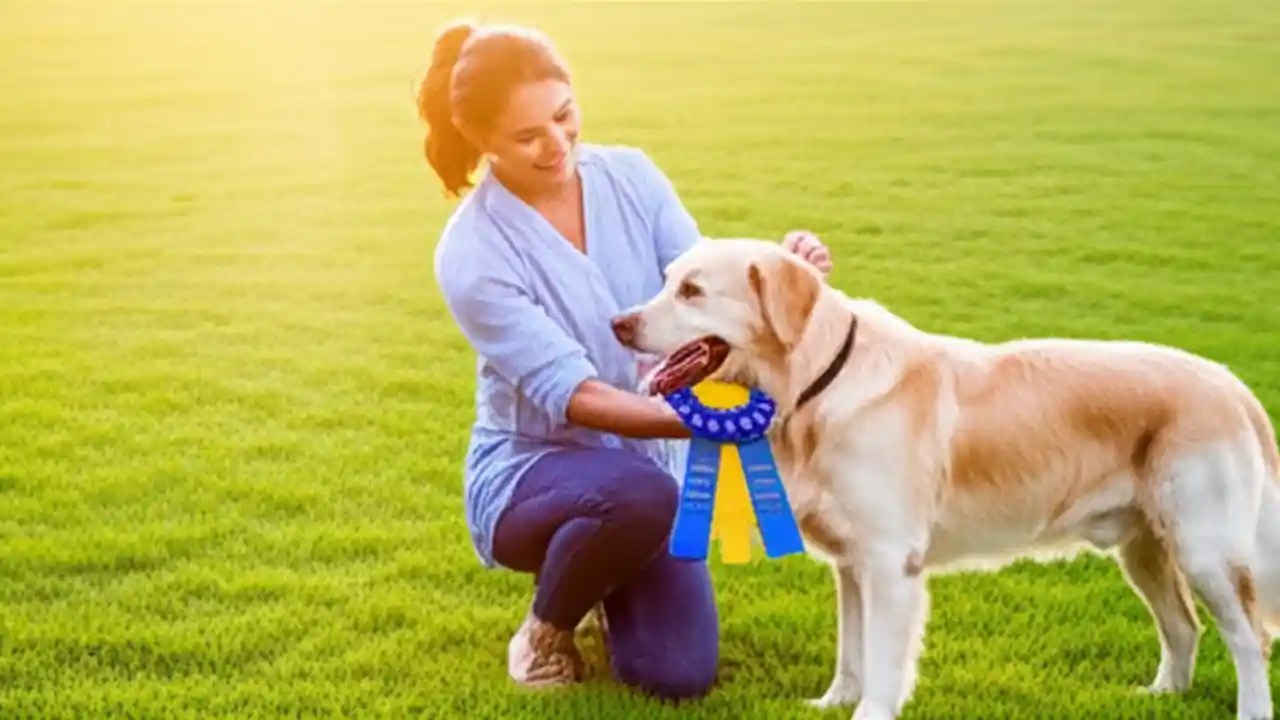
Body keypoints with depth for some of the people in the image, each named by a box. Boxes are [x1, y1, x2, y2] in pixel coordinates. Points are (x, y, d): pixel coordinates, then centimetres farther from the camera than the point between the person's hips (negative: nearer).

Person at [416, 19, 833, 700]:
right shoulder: (471, 253, -20)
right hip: (528, 473, -4)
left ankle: (609, 579, 25)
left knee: (678, 677, -11)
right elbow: (571, 395, -27)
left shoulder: (629, 176, -6)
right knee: (640, 493, -38)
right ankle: (546, 627, -5)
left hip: (647, 461, 4)